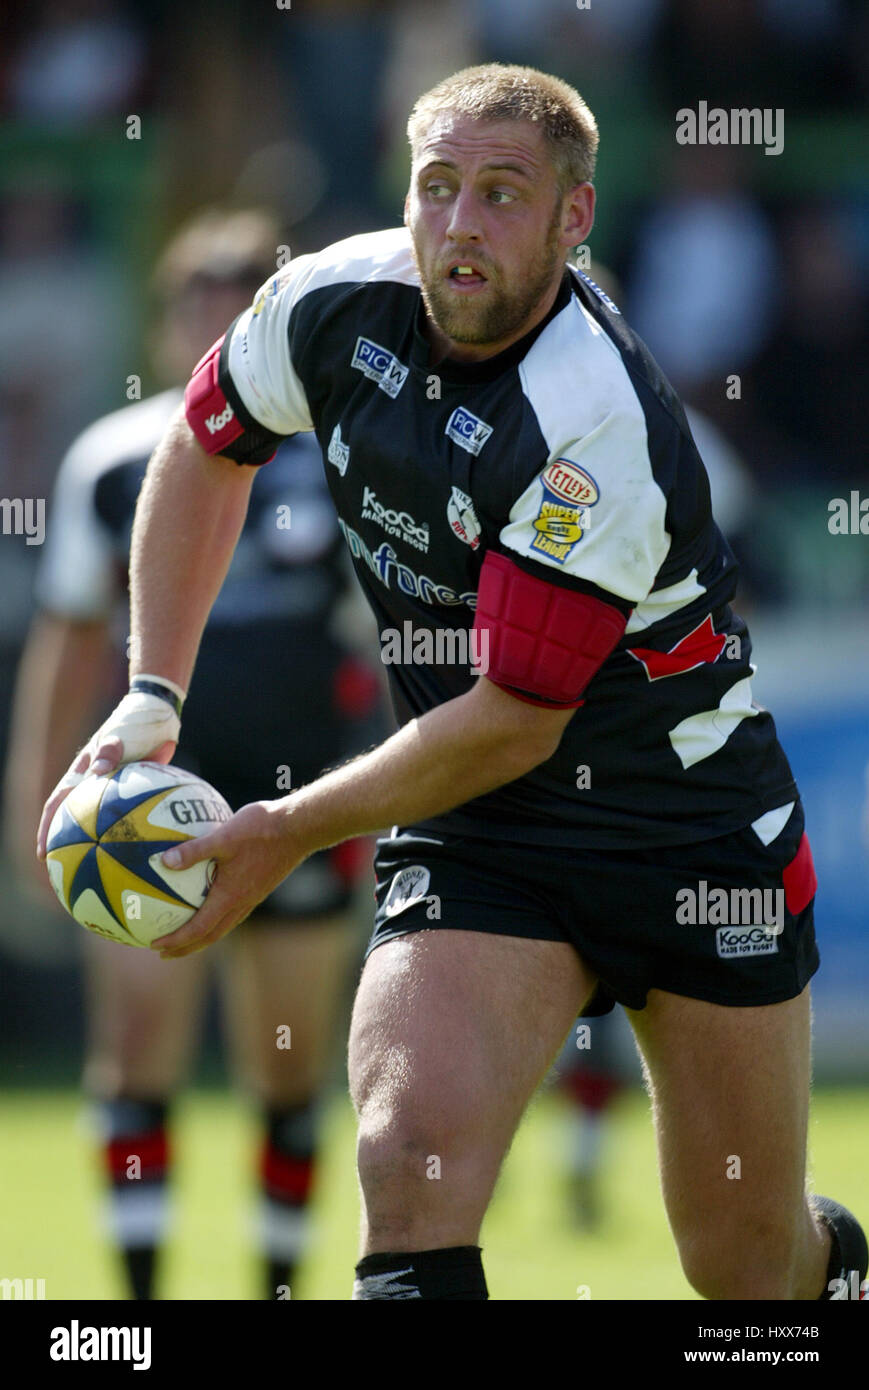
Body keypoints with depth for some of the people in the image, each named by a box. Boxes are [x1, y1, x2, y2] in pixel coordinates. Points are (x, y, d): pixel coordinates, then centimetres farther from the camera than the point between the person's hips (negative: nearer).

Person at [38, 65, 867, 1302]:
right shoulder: (337, 303, -9)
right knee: (411, 1169, -24)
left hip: (691, 820, -4)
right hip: (471, 837, 4)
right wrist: (151, 698, 3)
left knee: (748, 1262, 8)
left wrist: (289, 832, -17)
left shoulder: (599, 429, -28)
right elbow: (206, 447, 11)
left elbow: (513, 722, -25)